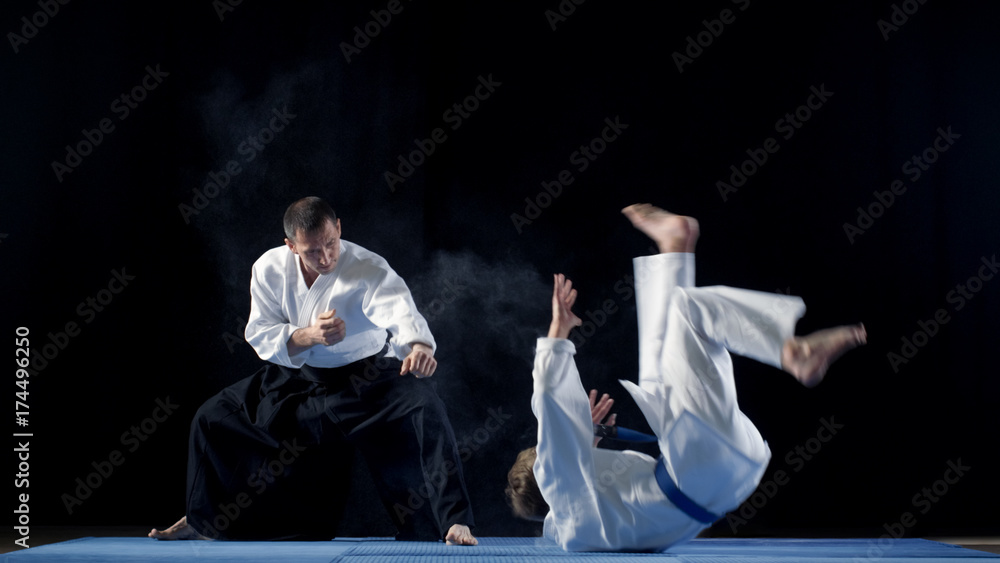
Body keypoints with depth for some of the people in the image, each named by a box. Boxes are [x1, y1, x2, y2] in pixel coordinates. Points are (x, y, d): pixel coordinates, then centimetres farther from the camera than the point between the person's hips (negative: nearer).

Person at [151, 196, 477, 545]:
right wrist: (308, 336, -29)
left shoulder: (368, 270, -24)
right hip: (296, 382, 4)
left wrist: (419, 345, -66)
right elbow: (260, 336, -8)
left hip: (366, 379, -4)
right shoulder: (269, 269, -11)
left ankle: (455, 523, -23)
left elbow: (400, 310, -43)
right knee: (214, 418, -1)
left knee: (424, 411, -32)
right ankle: (202, 522, 20)